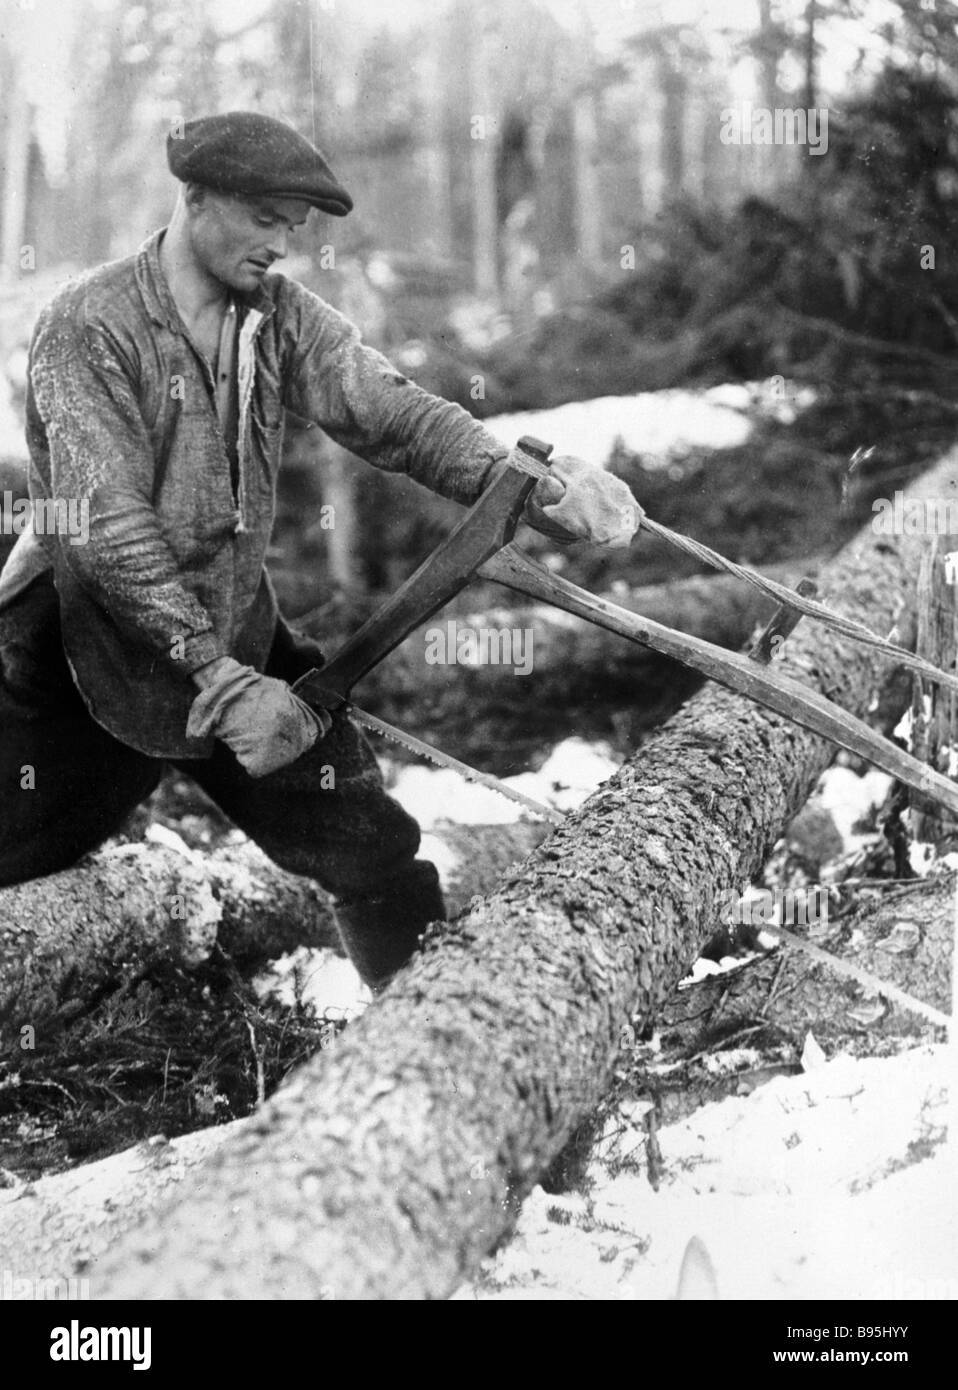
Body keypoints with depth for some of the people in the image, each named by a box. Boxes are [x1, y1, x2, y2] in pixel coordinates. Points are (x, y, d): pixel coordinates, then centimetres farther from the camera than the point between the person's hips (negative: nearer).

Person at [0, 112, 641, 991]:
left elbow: (391, 412, -12)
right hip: (86, 666, -4)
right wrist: (218, 680, -30)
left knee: (377, 855, 4)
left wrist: (537, 488, -30)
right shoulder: (90, 325, -16)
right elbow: (105, 523, -24)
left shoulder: (281, 317, 1)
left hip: (242, 646, 5)